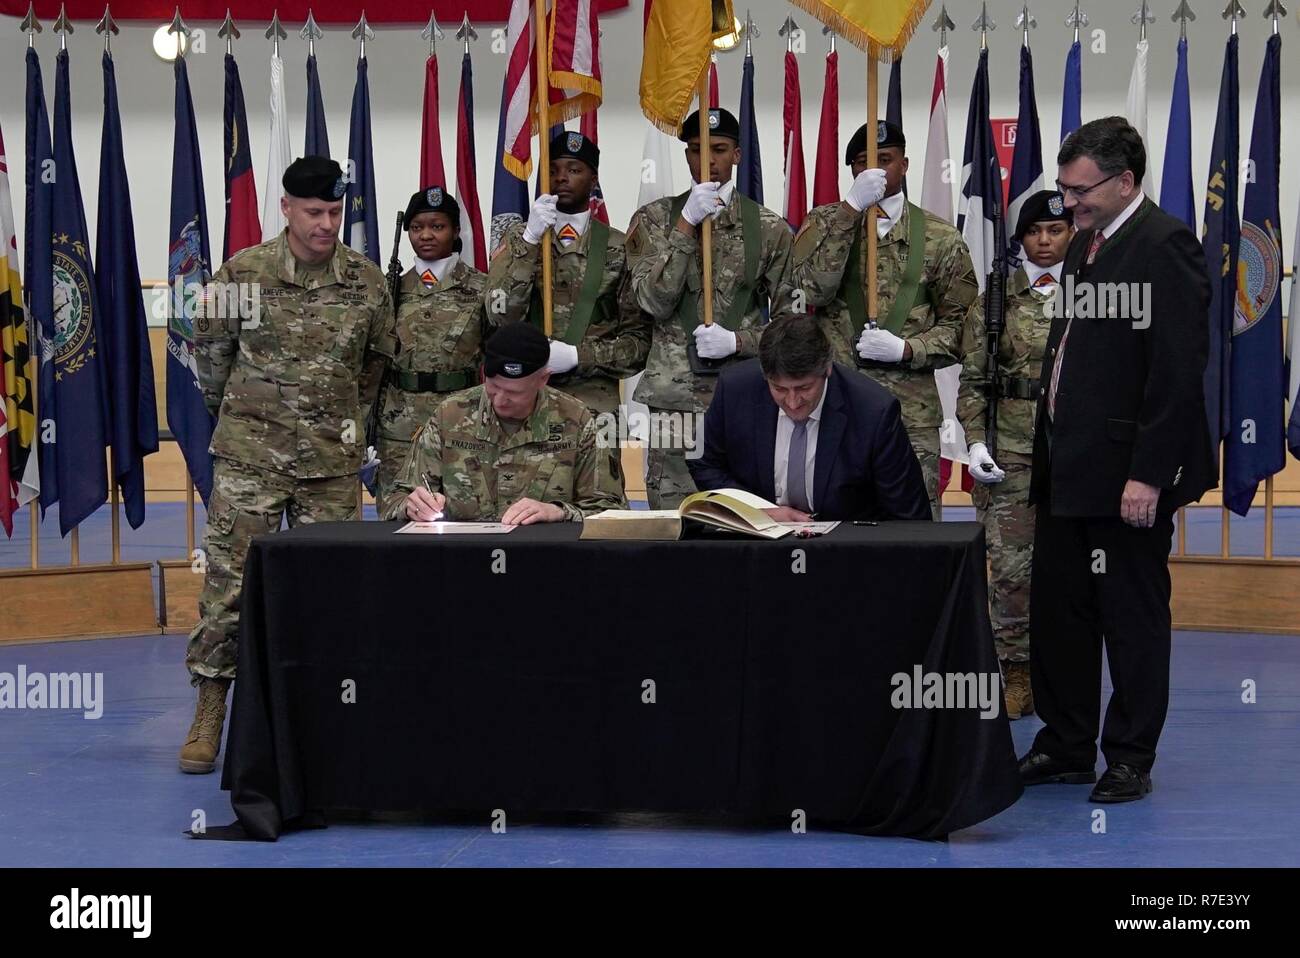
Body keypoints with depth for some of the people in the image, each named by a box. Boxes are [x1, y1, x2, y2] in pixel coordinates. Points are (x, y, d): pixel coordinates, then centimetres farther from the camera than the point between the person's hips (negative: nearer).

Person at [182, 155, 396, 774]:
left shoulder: (367, 281, 3)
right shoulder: (243, 272, -5)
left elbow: (378, 358, 18)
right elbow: (209, 347, 8)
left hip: (334, 459, 3)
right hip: (250, 454, -2)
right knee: (230, 577, -5)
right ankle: (209, 711, 4)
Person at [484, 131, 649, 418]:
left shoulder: (618, 248, 7)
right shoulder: (519, 238, 11)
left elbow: (639, 339, 5)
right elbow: (500, 315, -5)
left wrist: (578, 356, -9)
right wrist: (530, 238, -12)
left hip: (595, 397, -1)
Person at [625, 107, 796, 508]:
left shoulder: (769, 228, 6)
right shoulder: (654, 219, 5)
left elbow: (788, 319, 8)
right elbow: (654, 301, -9)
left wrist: (738, 341, -10)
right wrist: (686, 224, -14)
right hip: (675, 395, 0)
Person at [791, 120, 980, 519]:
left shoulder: (940, 238, 7)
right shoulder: (825, 223, 8)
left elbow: (961, 324, 7)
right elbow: (812, 288, -12)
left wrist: (906, 349, -11)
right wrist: (851, 207, -15)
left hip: (911, 411, 0)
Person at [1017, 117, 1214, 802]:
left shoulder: (1164, 245, -12)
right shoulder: (1085, 244, 15)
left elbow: (1178, 371, -18)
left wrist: (1148, 474, -21)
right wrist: (1046, 457, 16)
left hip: (1127, 473, -9)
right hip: (1068, 469, 9)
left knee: (1132, 617, 2)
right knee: (1056, 611, 13)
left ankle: (1130, 759, 13)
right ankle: (1066, 746, 24)